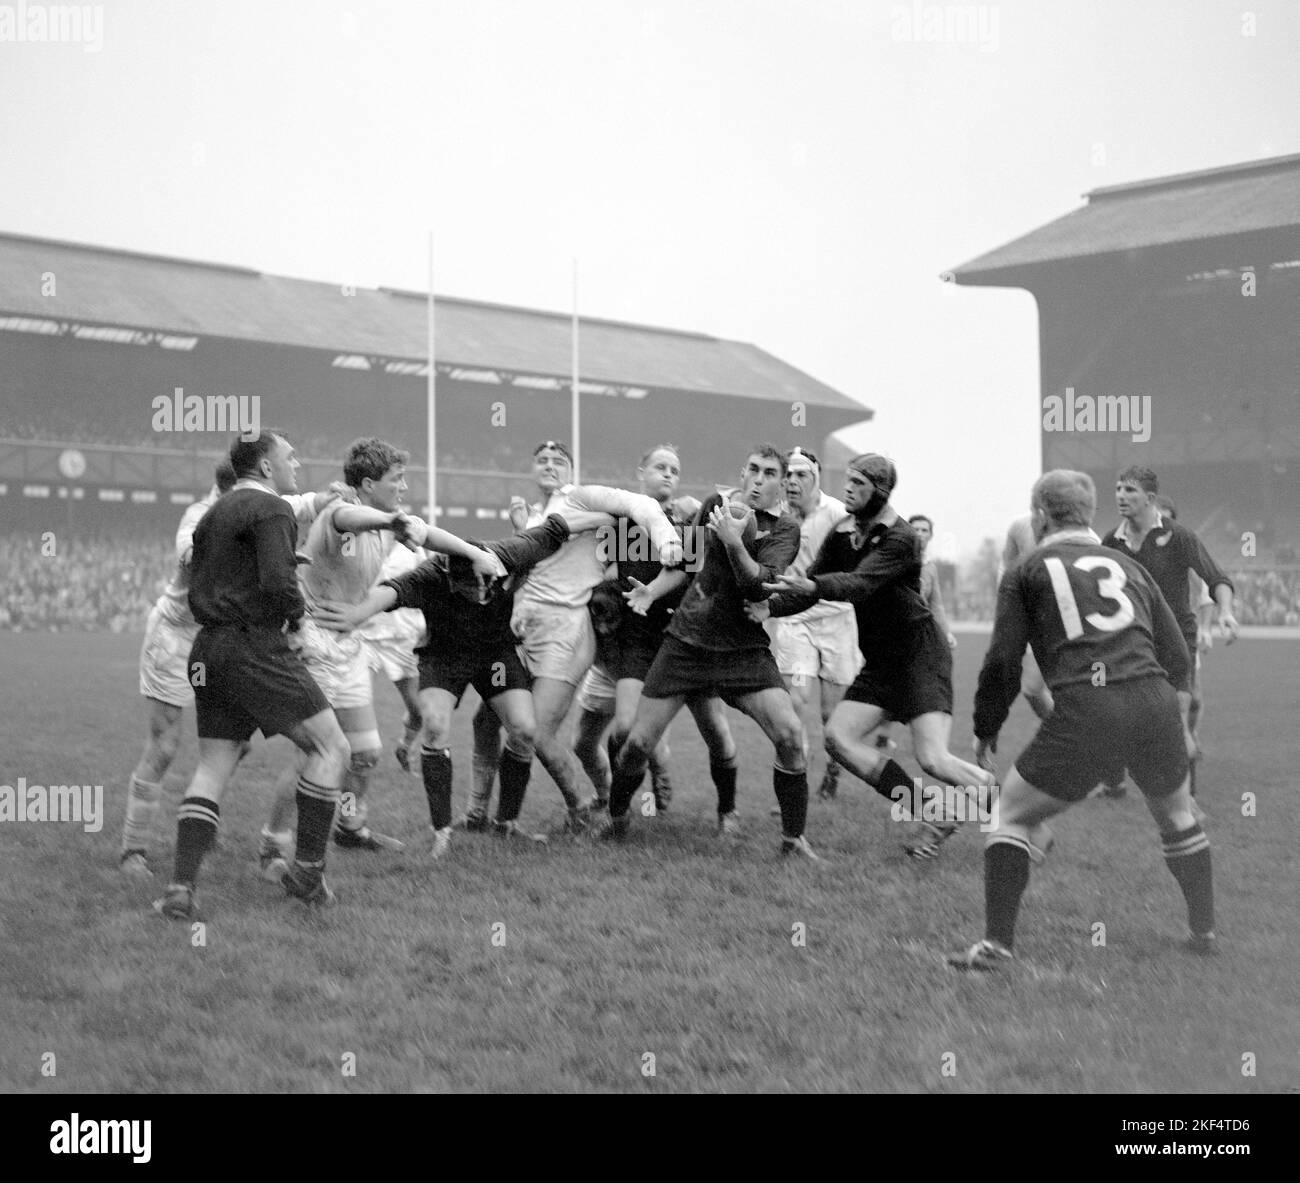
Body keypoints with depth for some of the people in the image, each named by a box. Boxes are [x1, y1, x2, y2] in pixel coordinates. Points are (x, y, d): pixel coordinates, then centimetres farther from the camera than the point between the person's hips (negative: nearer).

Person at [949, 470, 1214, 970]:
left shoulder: (1028, 572, 13)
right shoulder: (1128, 565, 23)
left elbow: (1003, 662, 5)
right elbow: (1178, 660, 21)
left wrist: (985, 732, 16)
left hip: (1085, 713, -4)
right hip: (1155, 705, 4)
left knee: (1013, 814, 11)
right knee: (1178, 817, 28)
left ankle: (997, 943, 3)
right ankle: (1204, 931, 34)